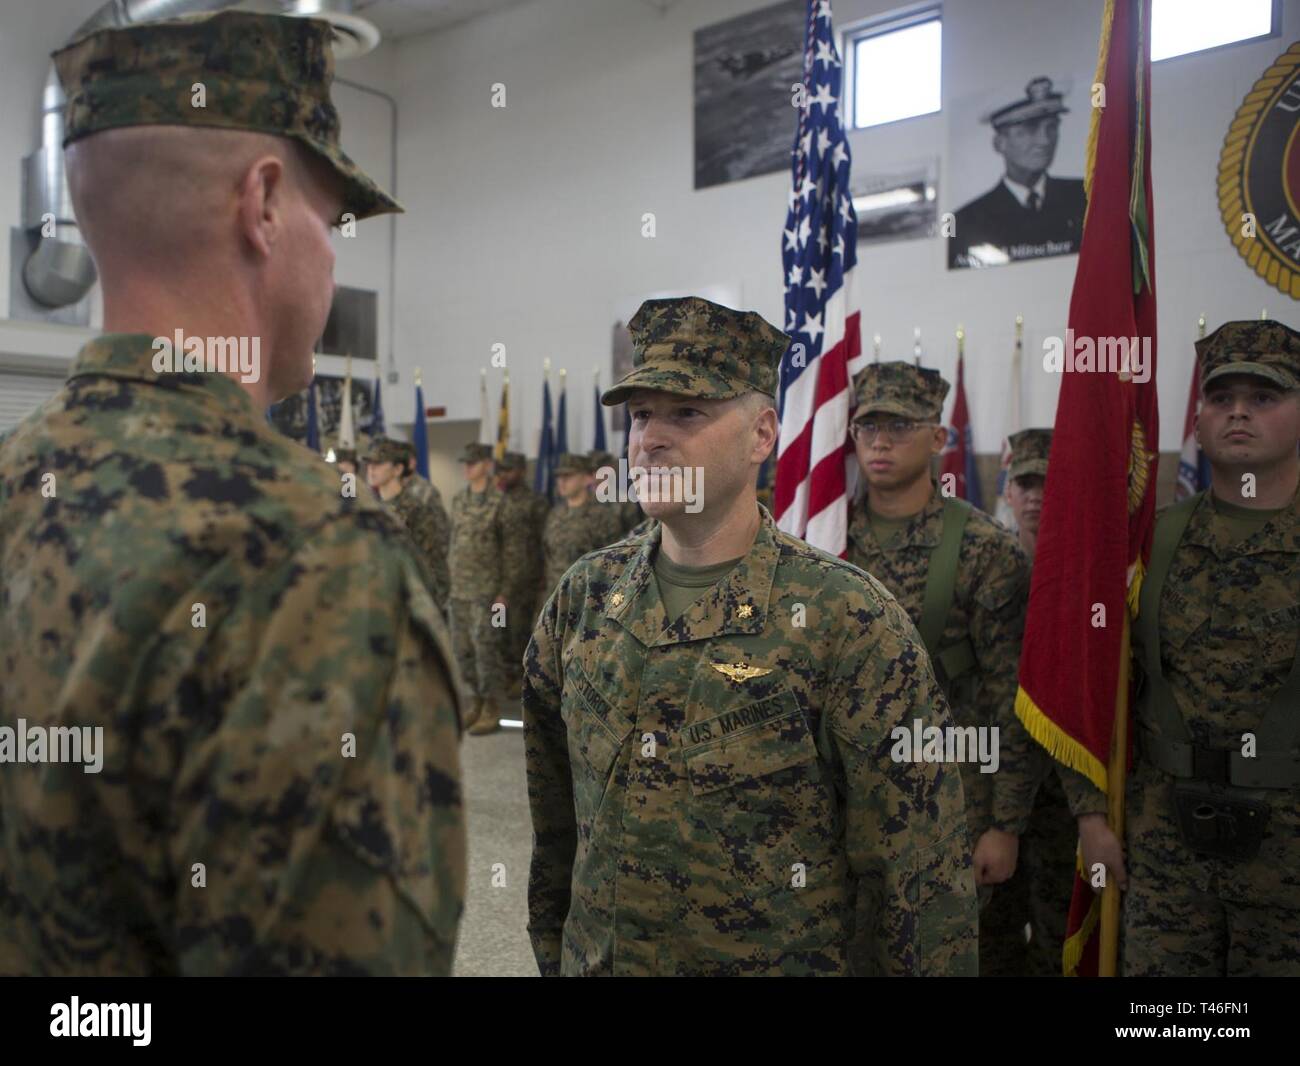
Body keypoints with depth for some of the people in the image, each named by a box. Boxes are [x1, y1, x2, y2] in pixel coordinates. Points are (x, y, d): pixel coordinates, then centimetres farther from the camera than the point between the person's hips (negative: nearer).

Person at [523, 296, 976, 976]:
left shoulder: (850, 621, -18)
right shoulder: (584, 595, -3)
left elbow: (920, 869, -14)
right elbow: (552, 803, 7)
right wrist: (551, 950, 11)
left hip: (778, 959, -3)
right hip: (593, 957, 4)